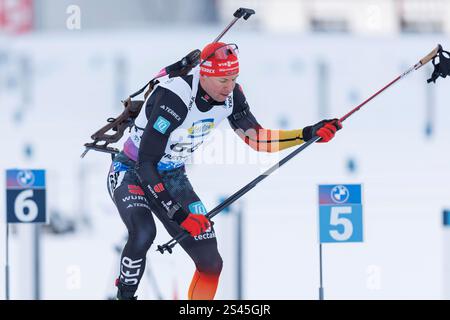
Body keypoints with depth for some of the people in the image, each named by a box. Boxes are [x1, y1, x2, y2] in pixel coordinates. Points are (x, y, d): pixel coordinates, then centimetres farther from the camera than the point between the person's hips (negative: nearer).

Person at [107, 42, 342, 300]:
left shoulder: (230, 94, -13)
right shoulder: (175, 99, -33)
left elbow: (256, 139, 0)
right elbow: (146, 165, -32)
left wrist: (309, 134, -12)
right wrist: (177, 214, -36)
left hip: (172, 178, 6)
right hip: (131, 173, -6)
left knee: (211, 261, -4)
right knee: (144, 232, -35)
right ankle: (125, 296, -18)